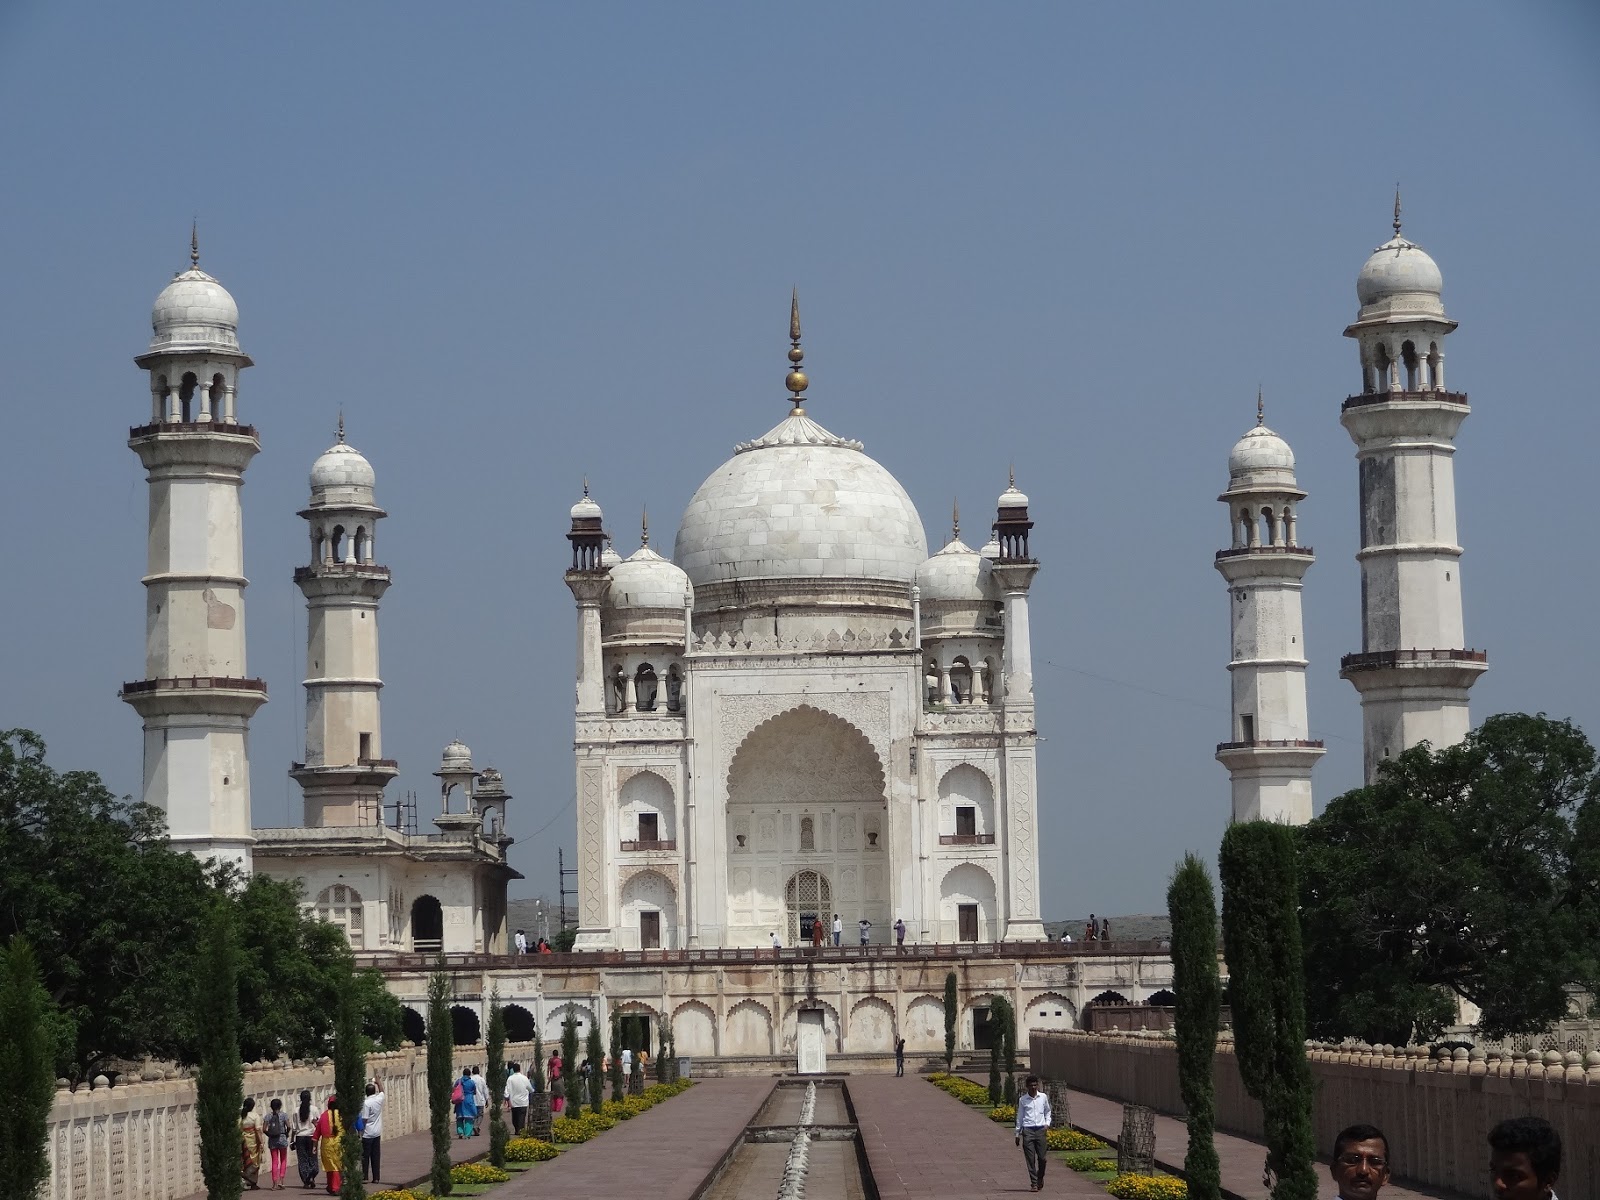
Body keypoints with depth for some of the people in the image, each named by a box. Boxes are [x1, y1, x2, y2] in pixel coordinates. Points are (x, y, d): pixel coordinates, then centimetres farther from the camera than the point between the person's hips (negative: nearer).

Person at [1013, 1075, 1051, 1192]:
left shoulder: (1043, 1097, 7)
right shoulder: (1023, 1100, 5)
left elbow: (1047, 1111, 21)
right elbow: (1020, 1117, 10)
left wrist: (1047, 1124, 4)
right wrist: (1018, 1134, 10)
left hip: (1040, 1130, 1)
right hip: (1027, 1130, -1)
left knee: (1042, 1158, 0)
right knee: (1030, 1159, -4)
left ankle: (1040, 1178, 26)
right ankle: (1034, 1183, -1)